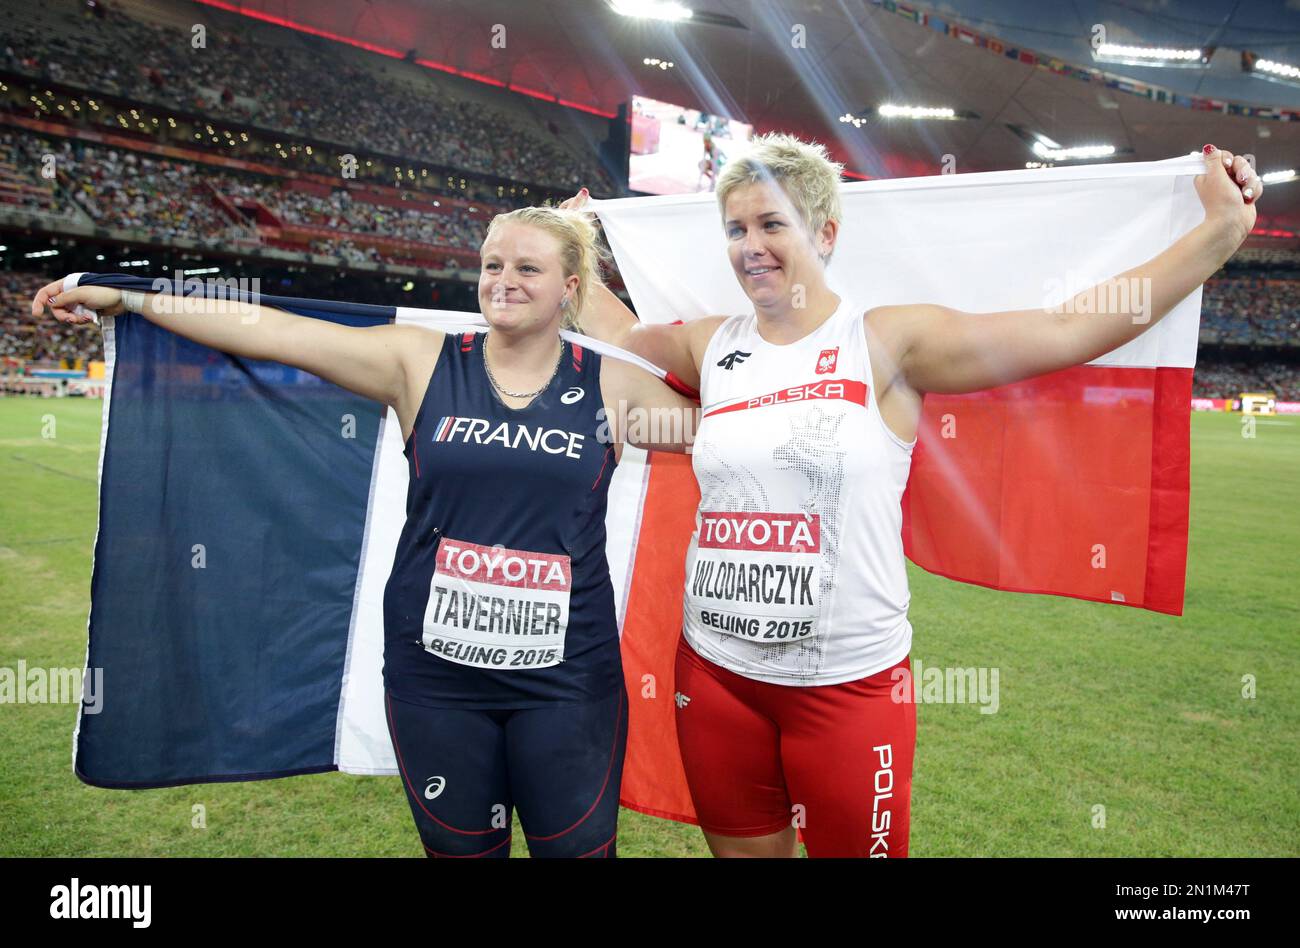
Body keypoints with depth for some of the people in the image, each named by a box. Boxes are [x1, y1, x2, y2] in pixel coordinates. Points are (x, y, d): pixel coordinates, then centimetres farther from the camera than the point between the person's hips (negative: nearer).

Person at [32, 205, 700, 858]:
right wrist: (126, 297, -2)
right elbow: (270, 332, -2)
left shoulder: (611, 384, 1)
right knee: (460, 847, 17)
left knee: (578, 847, 11)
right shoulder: (421, 363, 0)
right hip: (435, 669, 1)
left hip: (564, 679, 0)